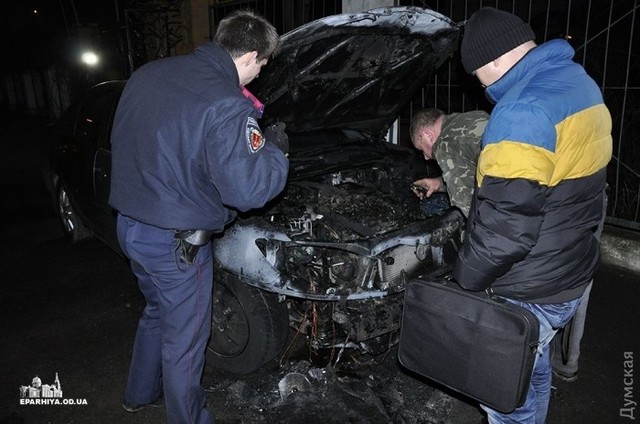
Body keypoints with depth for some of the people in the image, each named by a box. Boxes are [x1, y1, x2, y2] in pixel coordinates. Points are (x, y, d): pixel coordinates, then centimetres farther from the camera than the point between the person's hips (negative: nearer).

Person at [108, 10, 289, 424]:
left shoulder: (148, 74, 3)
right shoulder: (225, 106, -24)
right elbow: (247, 191, -26)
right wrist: (275, 150, -9)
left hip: (129, 224, 9)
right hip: (176, 242, -8)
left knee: (158, 311, 30)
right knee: (183, 341, 11)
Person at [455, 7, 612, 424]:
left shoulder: (524, 111, -27)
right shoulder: (578, 83, 6)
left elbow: (505, 224, -30)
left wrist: (465, 278, -13)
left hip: (530, 290, -10)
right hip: (571, 270, 10)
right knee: (531, 371, 28)